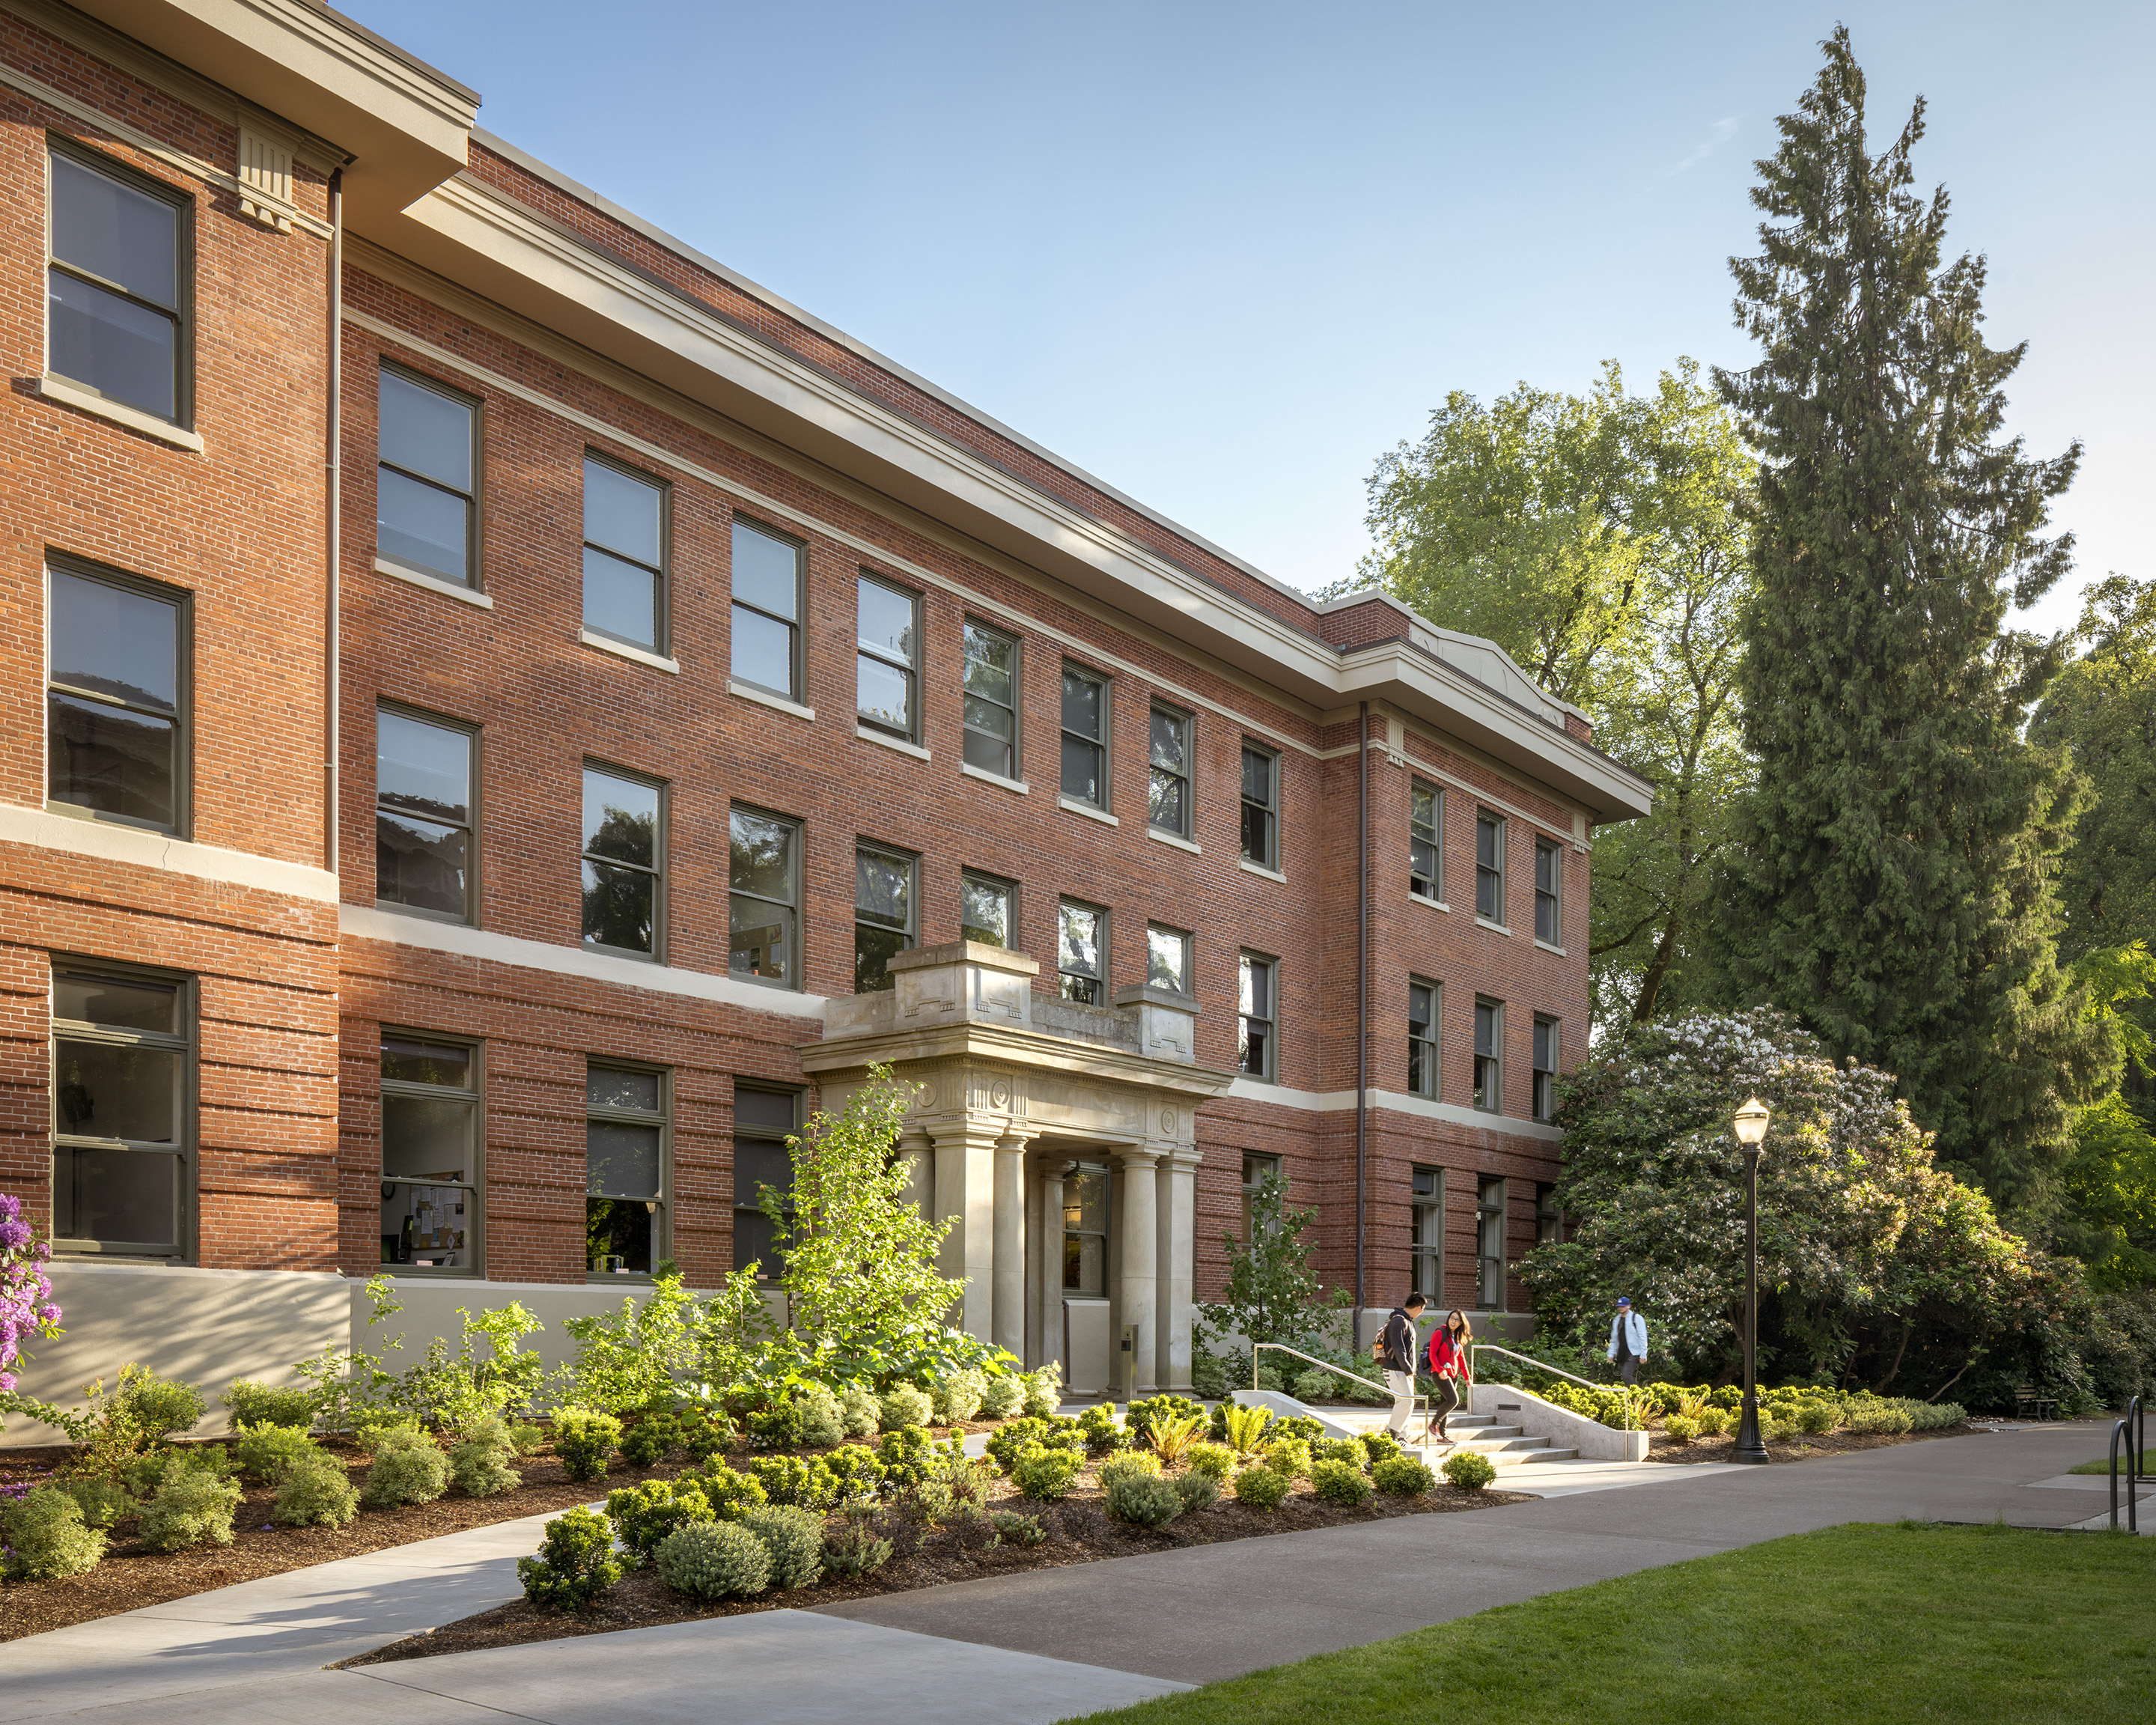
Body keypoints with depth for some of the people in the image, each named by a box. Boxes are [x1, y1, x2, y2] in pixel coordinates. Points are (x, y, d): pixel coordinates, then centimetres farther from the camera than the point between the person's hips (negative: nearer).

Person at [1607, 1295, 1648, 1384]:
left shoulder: (1636, 1318, -3)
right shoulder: (1616, 1320, 16)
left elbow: (1643, 1337, -6)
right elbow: (1614, 1338, 21)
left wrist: (1643, 1354, -11)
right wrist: (1611, 1354, 14)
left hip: (1633, 1353, -7)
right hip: (1621, 1354, 7)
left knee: (1627, 1374, -19)